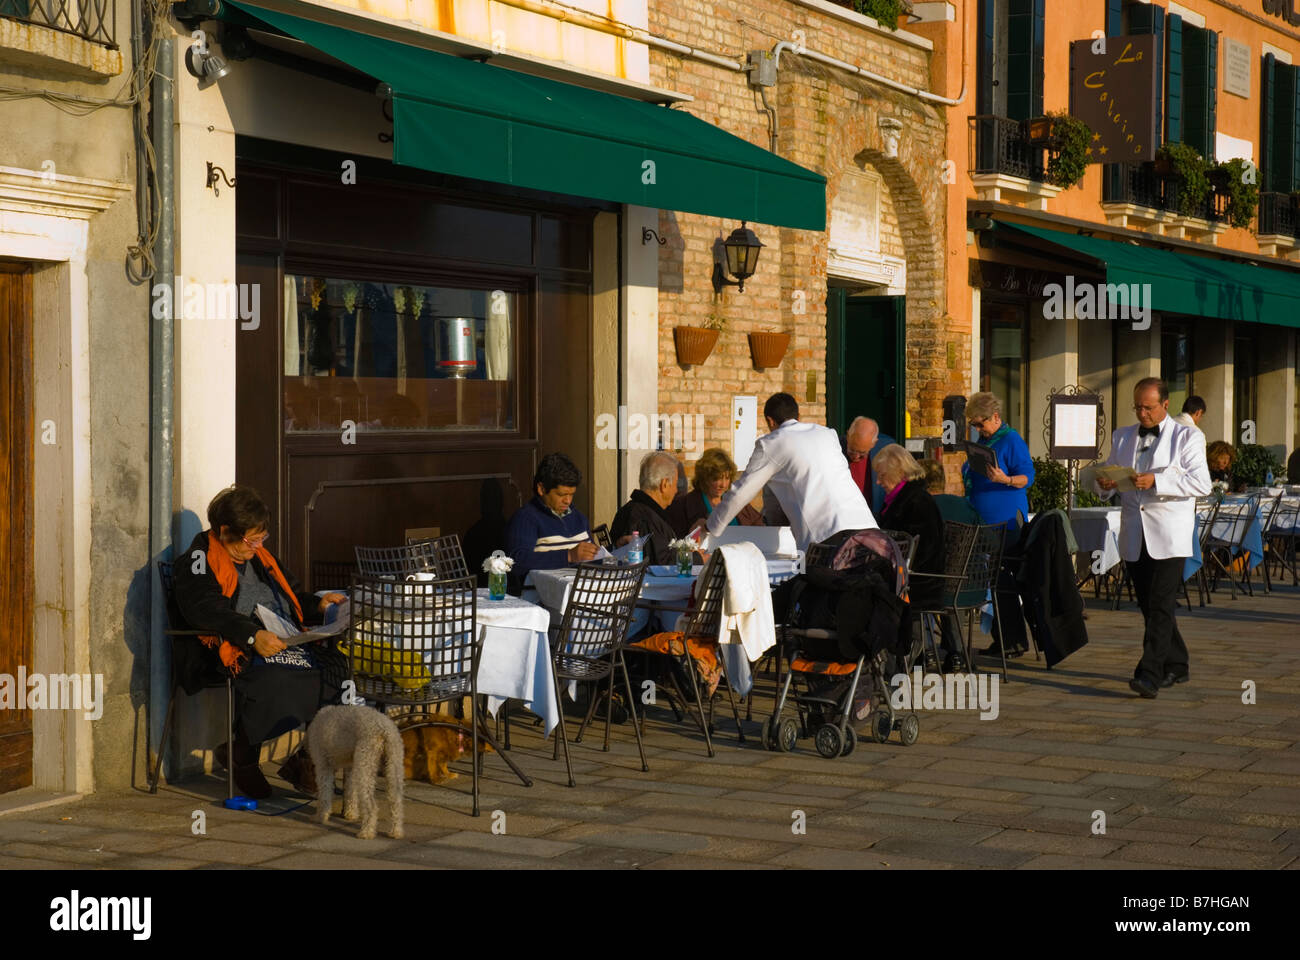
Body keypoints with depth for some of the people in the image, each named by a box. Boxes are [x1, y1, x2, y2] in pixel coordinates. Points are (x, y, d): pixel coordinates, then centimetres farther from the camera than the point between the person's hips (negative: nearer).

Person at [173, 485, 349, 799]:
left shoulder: (260, 557, 27)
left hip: (286, 642, 7)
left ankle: (305, 758, -6)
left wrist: (319, 606, 15)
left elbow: (292, 597, 37)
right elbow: (205, 610, -17)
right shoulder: (200, 559, 1)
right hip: (236, 650, -7)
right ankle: (241, 759, -13)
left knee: (339, 665, -19)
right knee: (272, 678, -39)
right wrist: (251, 635, -30)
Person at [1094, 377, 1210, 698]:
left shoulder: (1187, 437, 1)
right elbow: (1107, 473, 21)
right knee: (1148, 606, 9)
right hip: (1134, 536, 6)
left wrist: (1156, 481, -21)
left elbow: (1201, 482, -9)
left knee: (1160, 605, -14)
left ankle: (1149, 675, -20)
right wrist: (1104, 484, -5)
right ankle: (1175, 667, 24)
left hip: (1169, 536, -6)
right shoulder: (1122, 437, 17)